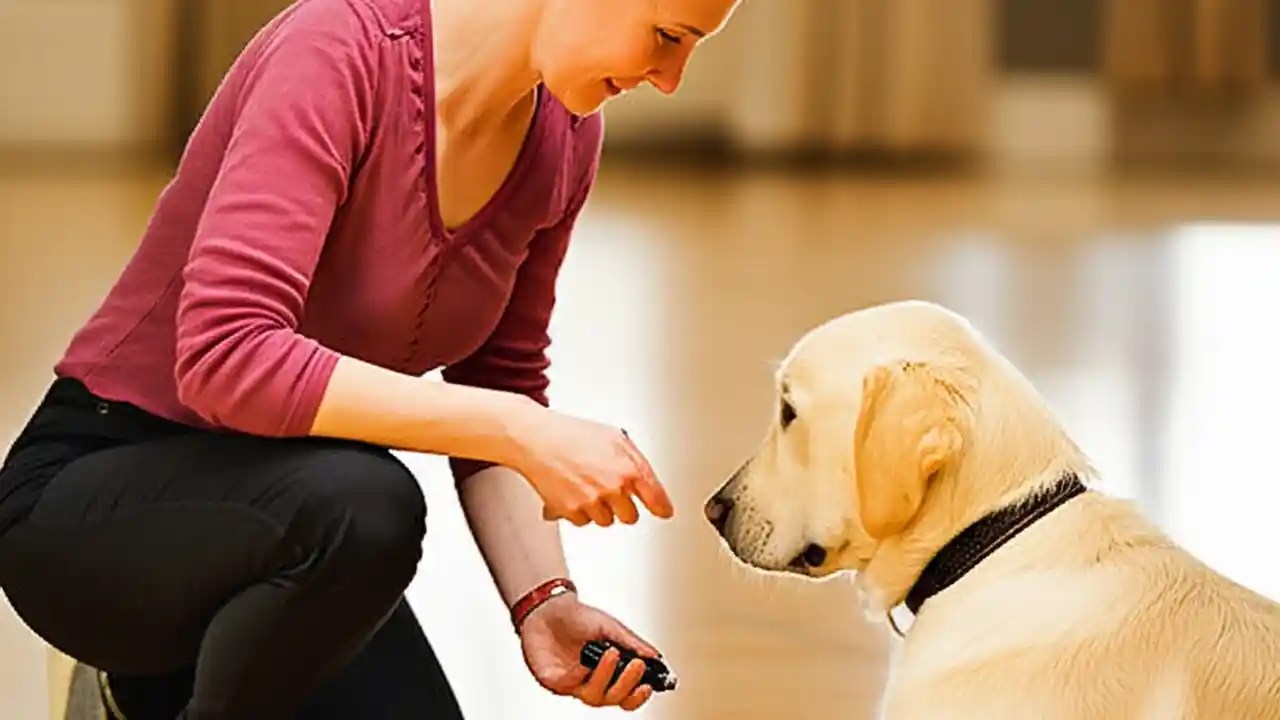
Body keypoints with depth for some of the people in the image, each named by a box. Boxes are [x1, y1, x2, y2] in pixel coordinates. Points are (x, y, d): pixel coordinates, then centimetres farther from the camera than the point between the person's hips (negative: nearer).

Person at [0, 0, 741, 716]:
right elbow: (225, 357, -34)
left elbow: (498, 385, 6)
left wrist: (545, 599, -11)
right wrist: (518, 430, -36)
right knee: (364, 504, -37)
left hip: (285, 510, 7)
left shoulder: (564, 138, -3)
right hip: (91, 495, -7)